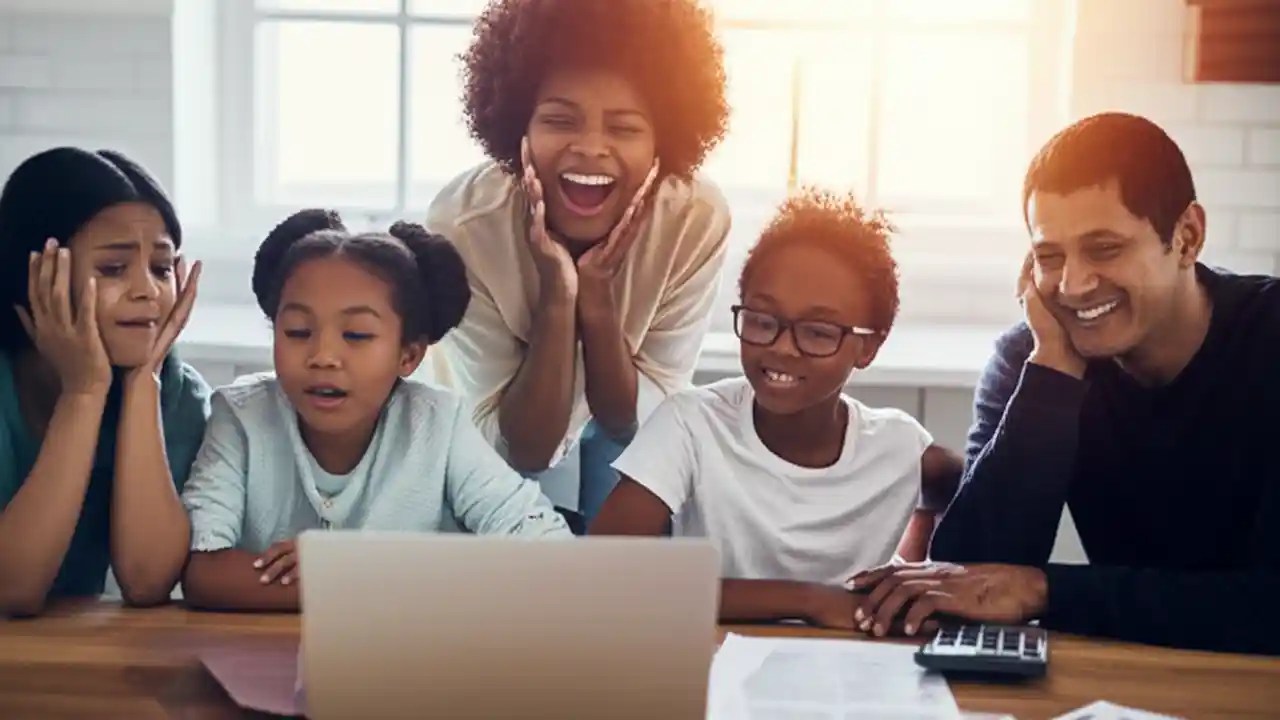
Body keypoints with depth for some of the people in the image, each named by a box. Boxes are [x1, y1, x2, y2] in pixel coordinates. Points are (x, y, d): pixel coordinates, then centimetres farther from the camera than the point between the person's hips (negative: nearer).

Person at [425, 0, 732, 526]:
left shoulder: (697, 219, -31)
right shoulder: (464, 223, -34)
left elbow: (632, 422, -22)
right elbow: (524, 449, -29)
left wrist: (597, 296, -38)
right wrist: (556, 296, -43)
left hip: (622, 425, 1)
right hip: (508, 427, -1)